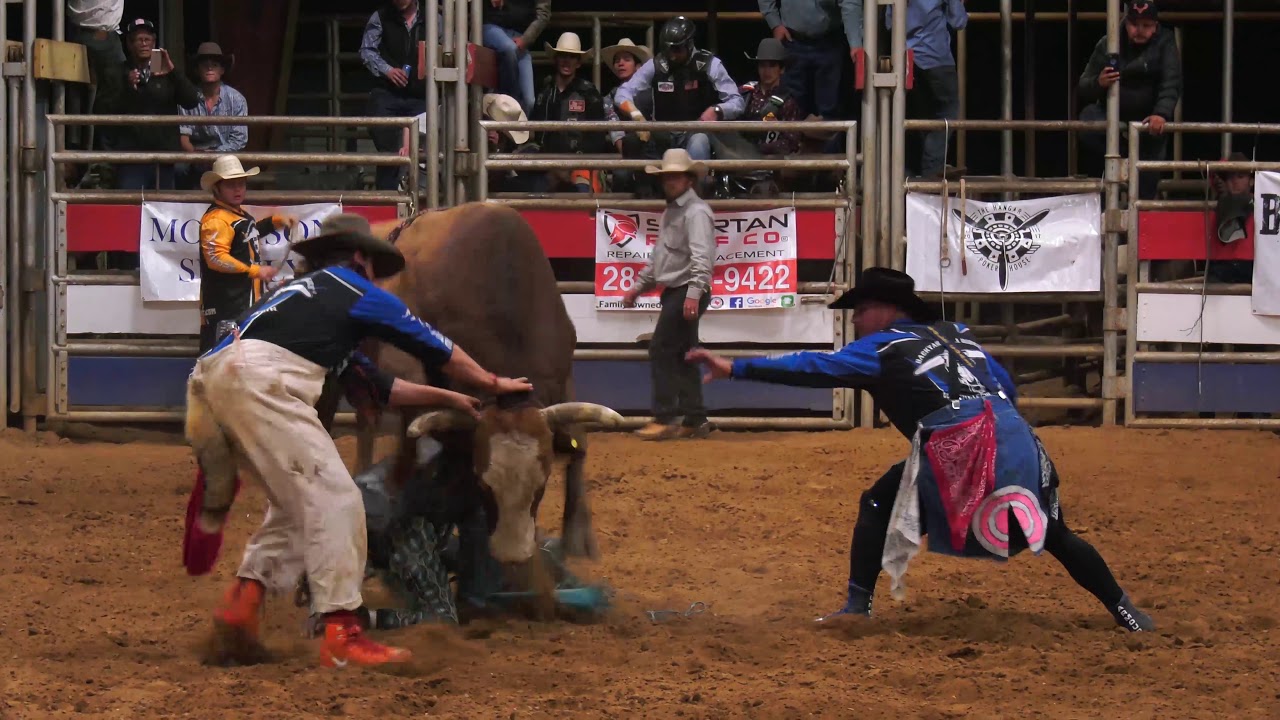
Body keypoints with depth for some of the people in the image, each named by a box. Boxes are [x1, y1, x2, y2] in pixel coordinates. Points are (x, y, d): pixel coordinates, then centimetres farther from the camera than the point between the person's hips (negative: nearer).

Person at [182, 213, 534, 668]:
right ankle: (342, 634, -13)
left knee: (297, 503, 19)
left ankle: (243, 601, 8)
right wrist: (492, 383, 41)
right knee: (332, 497, -8)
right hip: (259, 380, -9)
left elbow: (379, 386, 44)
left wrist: (446, 397, 53)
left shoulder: (304, 293, 38)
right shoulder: (358, 293, 17)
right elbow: (439, 351, 25)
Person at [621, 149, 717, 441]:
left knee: (661, 351, -11)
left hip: (686, 292, -10)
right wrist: (638, 286, 26)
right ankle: (695, 420, 13)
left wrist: (693, 293, -33)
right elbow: (658, 257, 28)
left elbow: (701, 257, -24)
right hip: (673, 292, 10)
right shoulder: (671, 212, 18)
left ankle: (664, 419, -10)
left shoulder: (696, 212, -13)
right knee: (681, 356, 10)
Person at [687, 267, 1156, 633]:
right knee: (1053, 533, 16)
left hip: (954, 452, -5)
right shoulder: (957, 334, 27)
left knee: (878, 506, 11)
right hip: (1015, 438, 5)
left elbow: (814, 369, 0)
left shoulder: (884, 347, 10)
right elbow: (1007, 388, 26)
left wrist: (736, 369, -2)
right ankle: (1122, 611, 13)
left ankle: (858, 602, 2)